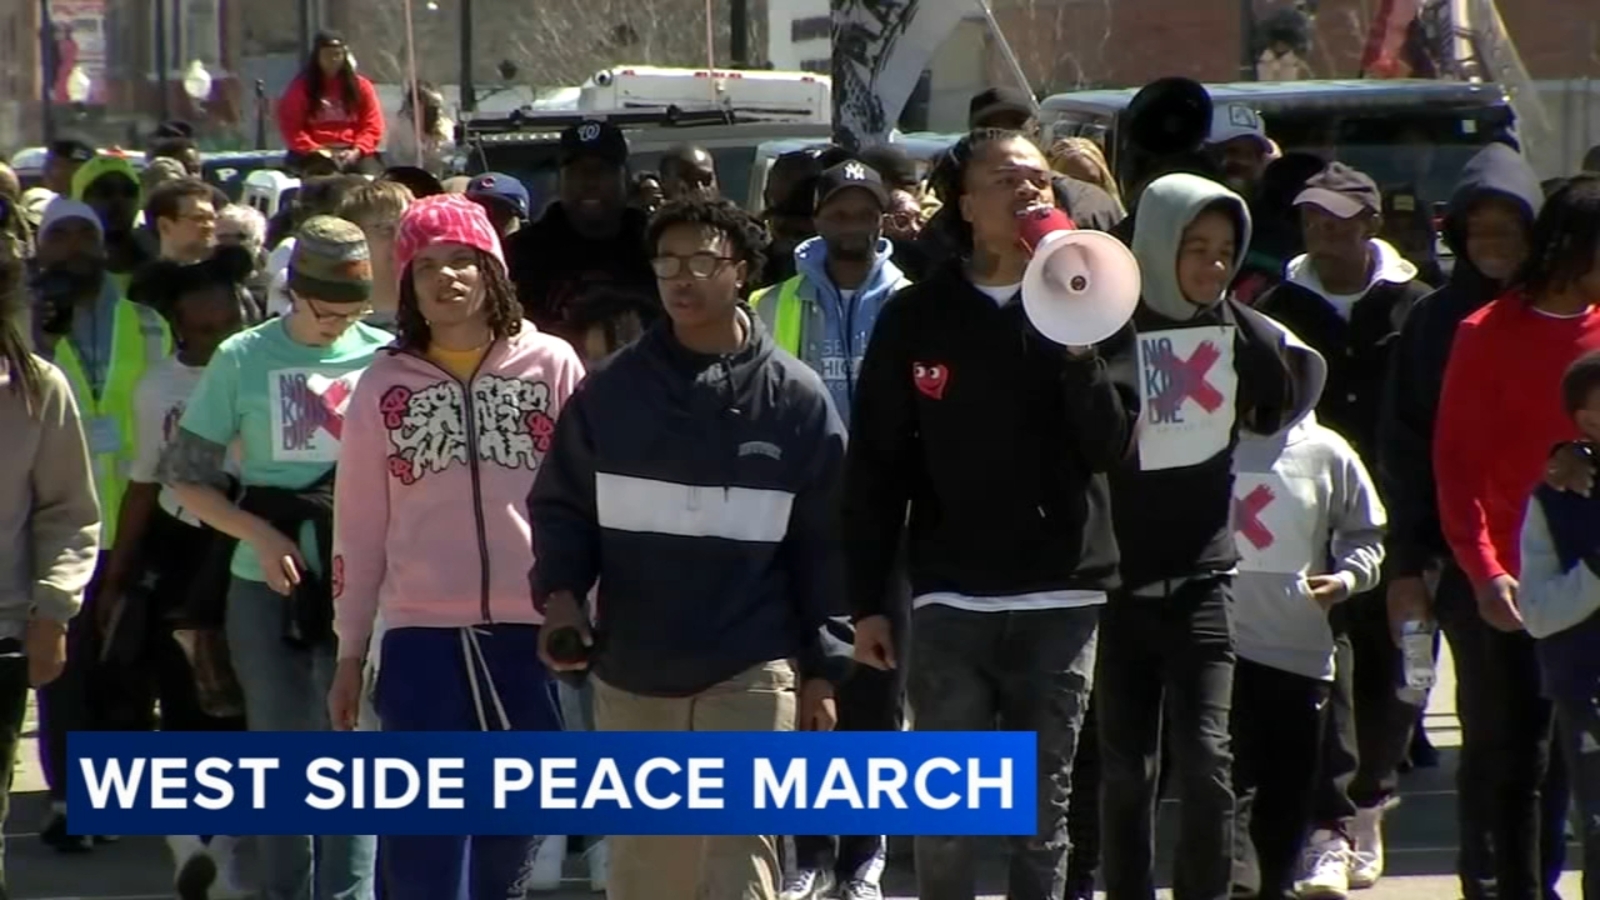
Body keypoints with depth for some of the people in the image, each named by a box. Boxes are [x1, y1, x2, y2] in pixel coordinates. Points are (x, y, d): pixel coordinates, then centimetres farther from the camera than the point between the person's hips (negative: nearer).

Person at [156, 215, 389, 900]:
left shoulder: (386, 357, 2)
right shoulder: (244, 359, 1)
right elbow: (184, 476, 4)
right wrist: (259, 534, -10)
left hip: (362, 584, -1)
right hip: (269, 584, 1)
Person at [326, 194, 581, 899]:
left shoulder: (551, 366, 3)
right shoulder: (385, 383, 7)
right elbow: (359, 525, 11)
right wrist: (349, 653, 10)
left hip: (534, 634, 0)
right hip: (422, 638, 0)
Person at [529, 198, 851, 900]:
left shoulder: (795, 398, 0)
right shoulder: (610, 392, 4)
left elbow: (826, 544, 3)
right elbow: (561, 506, 12)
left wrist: (824, 670, 1)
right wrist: (561, 591, -7)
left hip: (750, 678, -3)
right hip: (630, 674, 3)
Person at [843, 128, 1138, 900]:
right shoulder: (916, 318, 3)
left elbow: (1112, 443, -4)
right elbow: (874, 468, 3)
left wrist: (1076, 344, -17)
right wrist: (867, 601, 0)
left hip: (1060, 602, 1)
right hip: (950, 603, -1)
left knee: (1043, 814, 5)